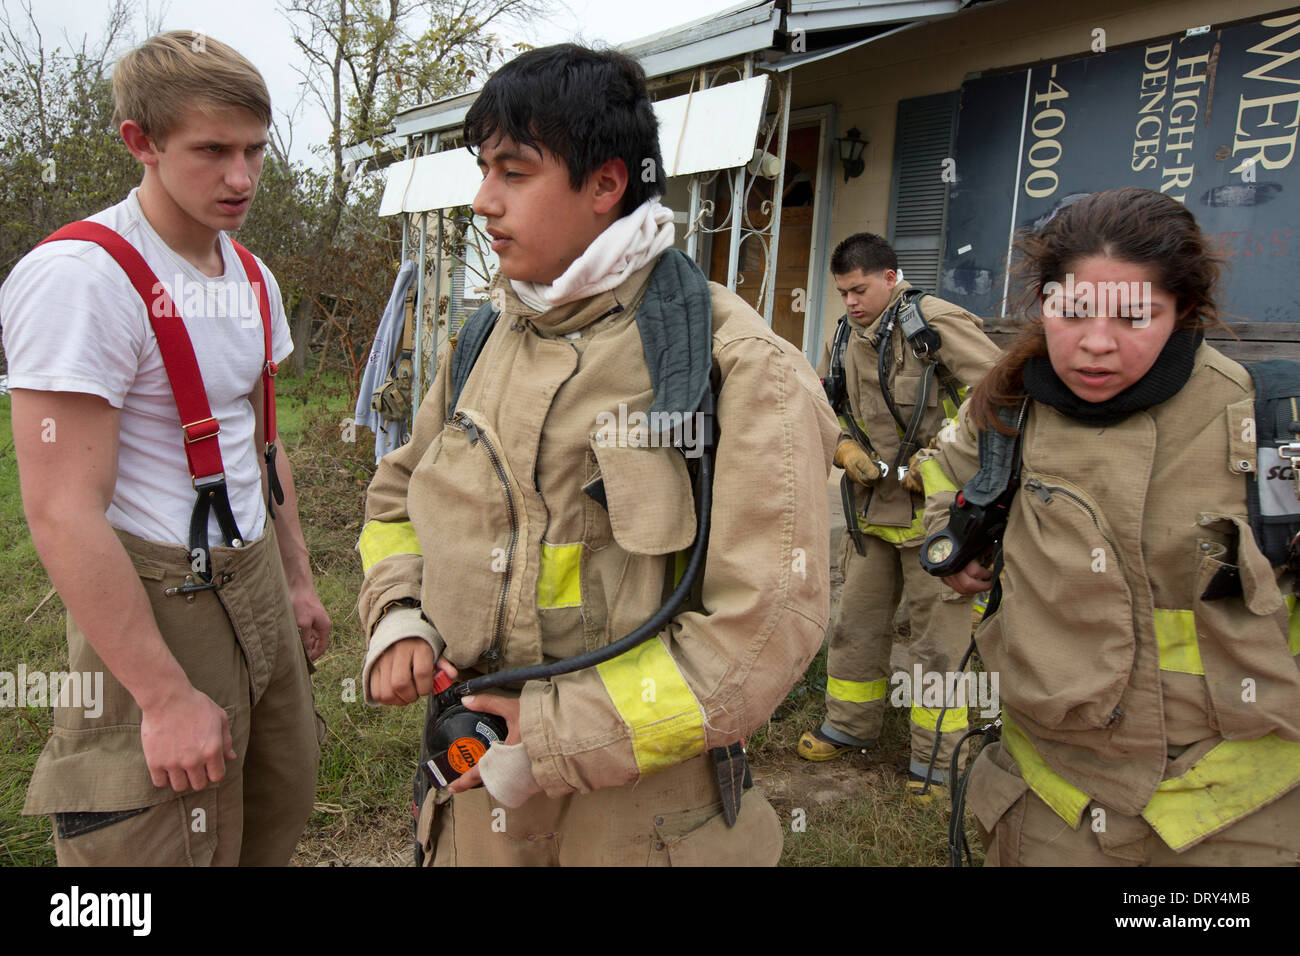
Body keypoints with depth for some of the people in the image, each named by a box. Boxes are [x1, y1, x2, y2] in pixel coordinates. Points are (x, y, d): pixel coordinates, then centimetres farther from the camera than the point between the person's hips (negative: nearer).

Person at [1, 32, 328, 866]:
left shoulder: (253, 279, 8)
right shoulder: (81, 276, -18)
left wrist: (297, 578, 18)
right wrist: (168, 696, -19)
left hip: (255, 580, 8)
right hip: (159, 602, -7)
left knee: (282, 809, 18)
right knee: (176, 843, 5)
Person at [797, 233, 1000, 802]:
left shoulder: (938, 323, -12)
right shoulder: (846, 338, 9)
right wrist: (846, 450, -2)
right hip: (872, 507, 7)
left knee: (938, 637, 3)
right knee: (857, 622, 17)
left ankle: (936, 760, 17)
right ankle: (849, 726, 35)